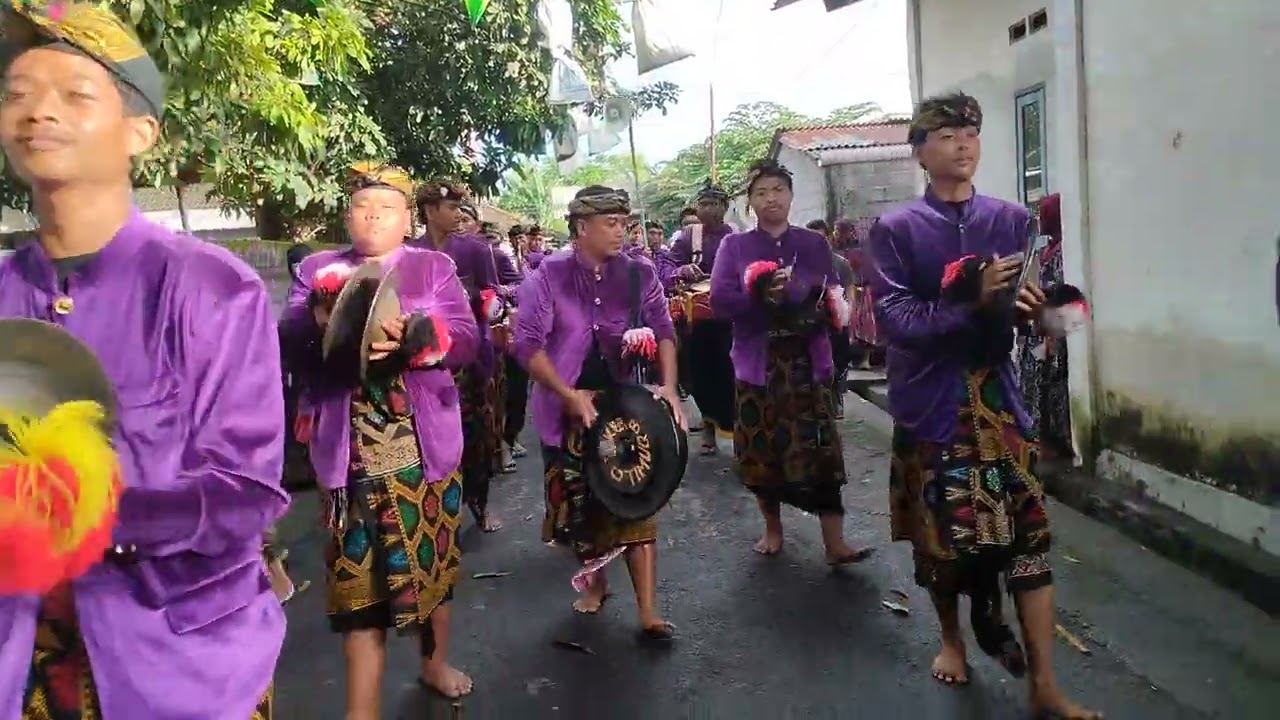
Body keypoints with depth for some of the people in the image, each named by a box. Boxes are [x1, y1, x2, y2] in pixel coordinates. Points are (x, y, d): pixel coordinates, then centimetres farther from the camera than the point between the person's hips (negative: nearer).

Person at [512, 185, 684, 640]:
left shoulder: (639, 274, -2)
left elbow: (663, 330, 2)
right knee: (580, 500, 11)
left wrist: (668, 386, -12)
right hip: (567, 405, -1)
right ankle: (595, 582, 37)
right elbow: (527, 343, -12)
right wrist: (569, 394, -21)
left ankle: (648, 612, 3)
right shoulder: (549, 275, -8)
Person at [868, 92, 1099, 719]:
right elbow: (895, 319, -14)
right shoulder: (894, 230, -3)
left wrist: (1026, 306, -18)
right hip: (930, 403, -2)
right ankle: (952, 637, 36)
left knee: (1028, 533, 0)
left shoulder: (1011, 220, 7)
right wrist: (976, 303, -24)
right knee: (941, 534, 10)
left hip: (997, 398, 2)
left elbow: (1028, 301, 6)